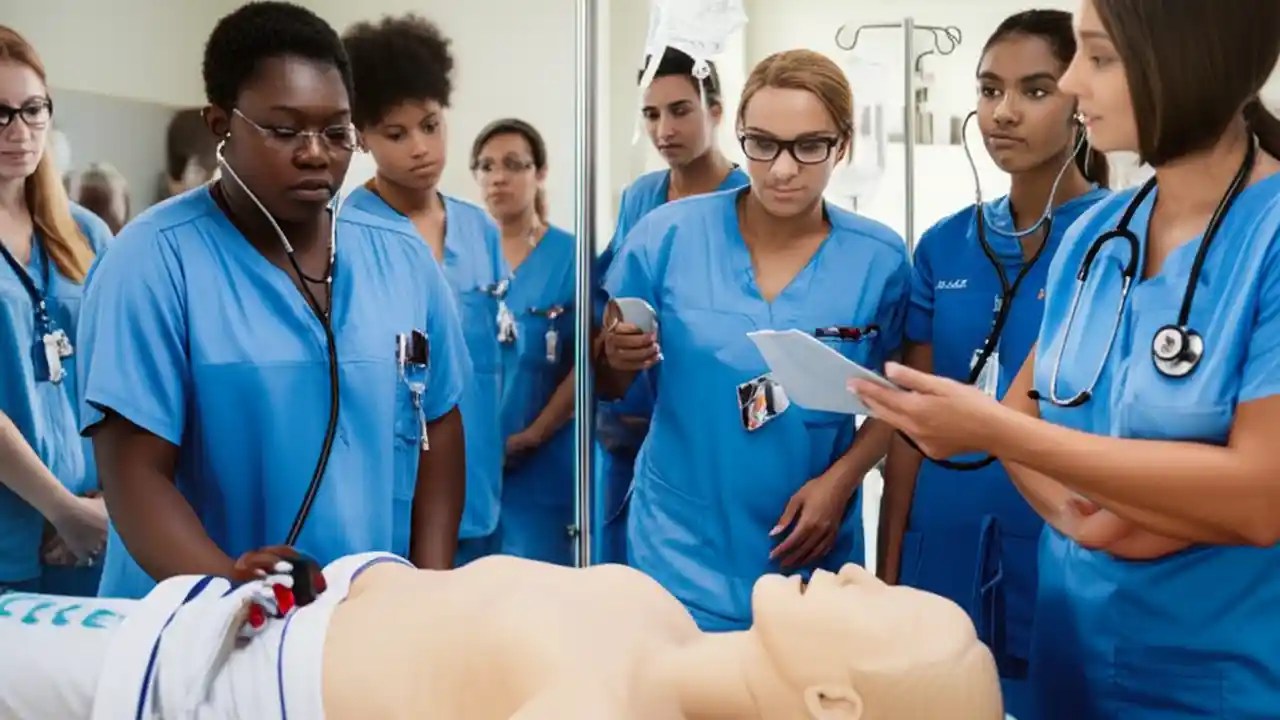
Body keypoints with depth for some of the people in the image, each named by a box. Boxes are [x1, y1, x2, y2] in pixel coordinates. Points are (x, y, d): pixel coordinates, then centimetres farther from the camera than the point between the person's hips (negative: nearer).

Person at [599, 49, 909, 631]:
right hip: (681, 549, -1)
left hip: (811, 549, 1)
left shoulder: (880, 259, -6)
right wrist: (618, 359, -20)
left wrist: (840, 479, -11)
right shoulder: (669, 235, -9)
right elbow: (608, 387, 1)